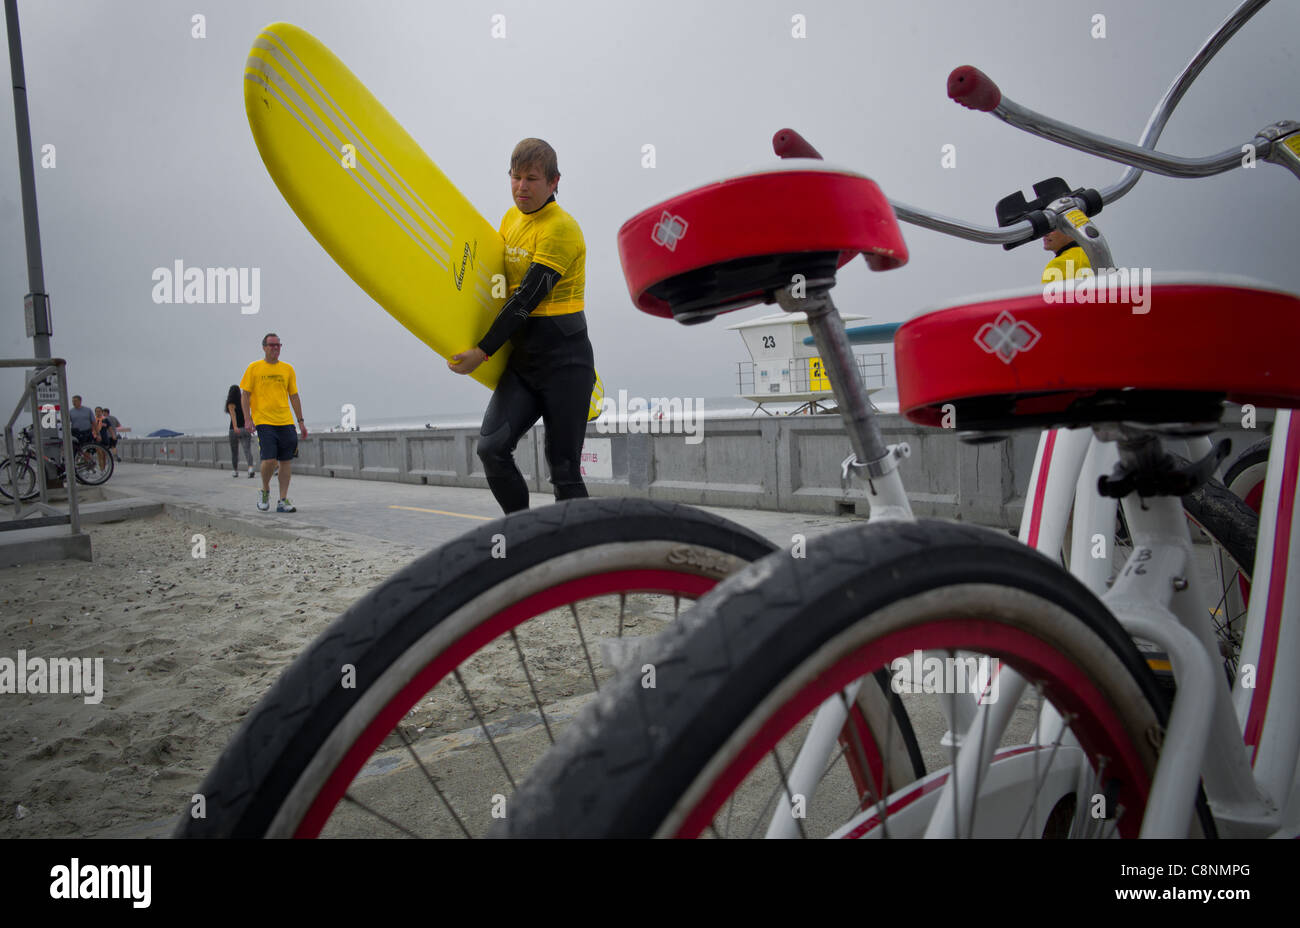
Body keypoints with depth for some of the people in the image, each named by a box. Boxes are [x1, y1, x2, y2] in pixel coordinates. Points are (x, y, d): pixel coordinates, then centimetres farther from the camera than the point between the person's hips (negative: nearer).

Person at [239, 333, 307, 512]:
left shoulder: (287, 368, 11)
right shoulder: (254, 368, 3)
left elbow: (294, 396, 14)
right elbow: (245, 395, 3)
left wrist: (301, 422, 11)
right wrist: (247, 418, -8)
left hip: (286, 422, 3)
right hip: (264, 421, -3)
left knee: (285, 461, 2)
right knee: (269, 460, -12)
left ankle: (283, 500, 8)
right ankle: (265, 490, 15)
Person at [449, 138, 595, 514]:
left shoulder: (561, 229, -12)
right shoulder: (511, 219, 13)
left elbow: (527, 298, -17)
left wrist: (483, 352, -18)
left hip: (563, 357, -7)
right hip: (521, 356, 7)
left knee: (563, 469, -4)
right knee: (491, 447, -8)